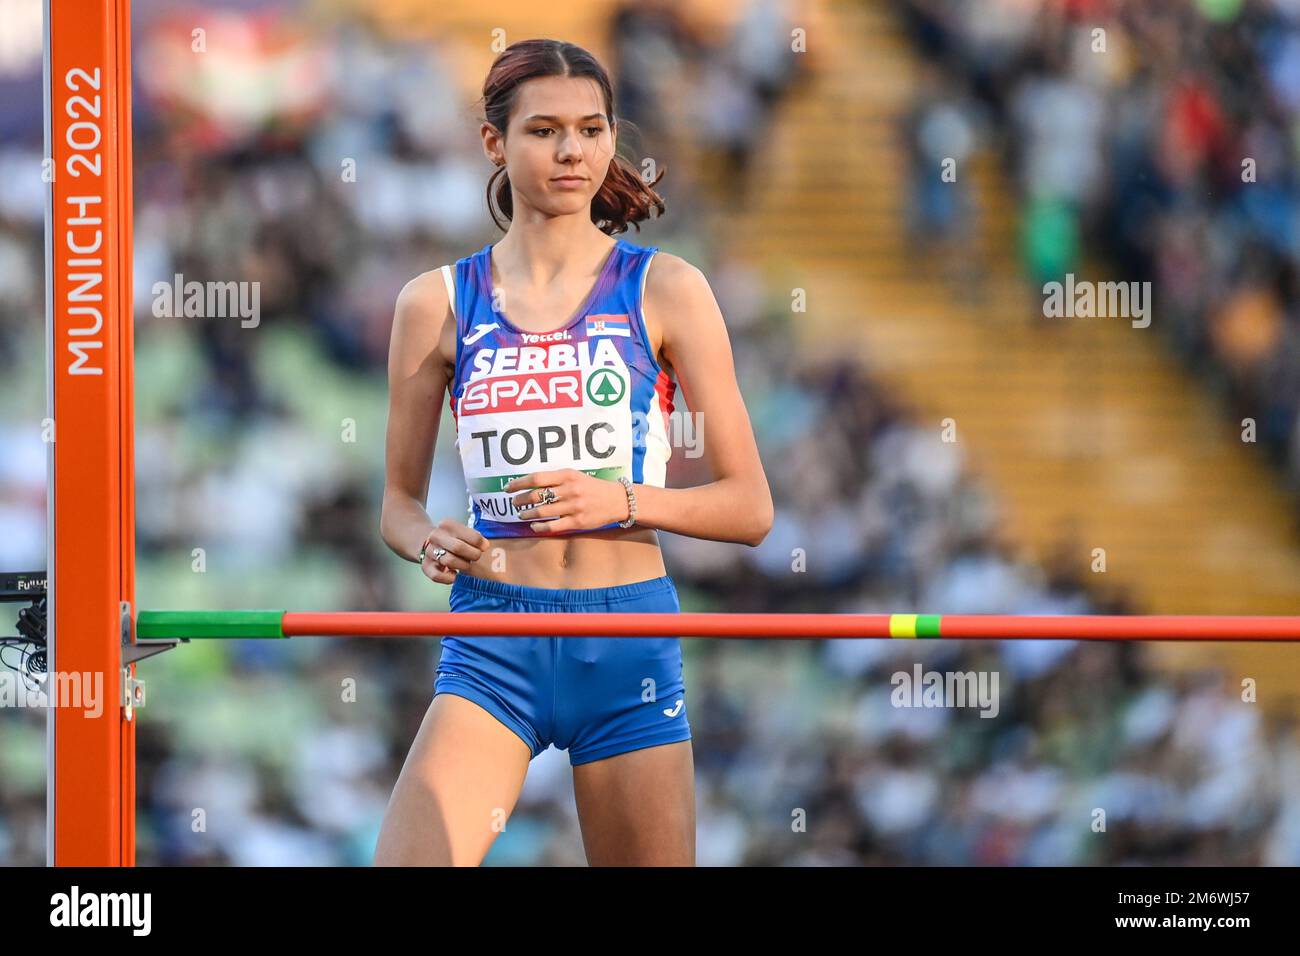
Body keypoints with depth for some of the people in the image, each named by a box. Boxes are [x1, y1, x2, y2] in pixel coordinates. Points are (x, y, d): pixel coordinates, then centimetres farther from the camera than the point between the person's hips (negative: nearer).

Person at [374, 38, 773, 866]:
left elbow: (749, 508, 2)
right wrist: (430, 542, -9)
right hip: (492, 645, 0)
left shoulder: (664, 291, 2)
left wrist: (622, 498, -15)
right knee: (405, 859, -18)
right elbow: (400, 501, 14)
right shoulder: (438, 303, 6)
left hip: (630, 640, 0)